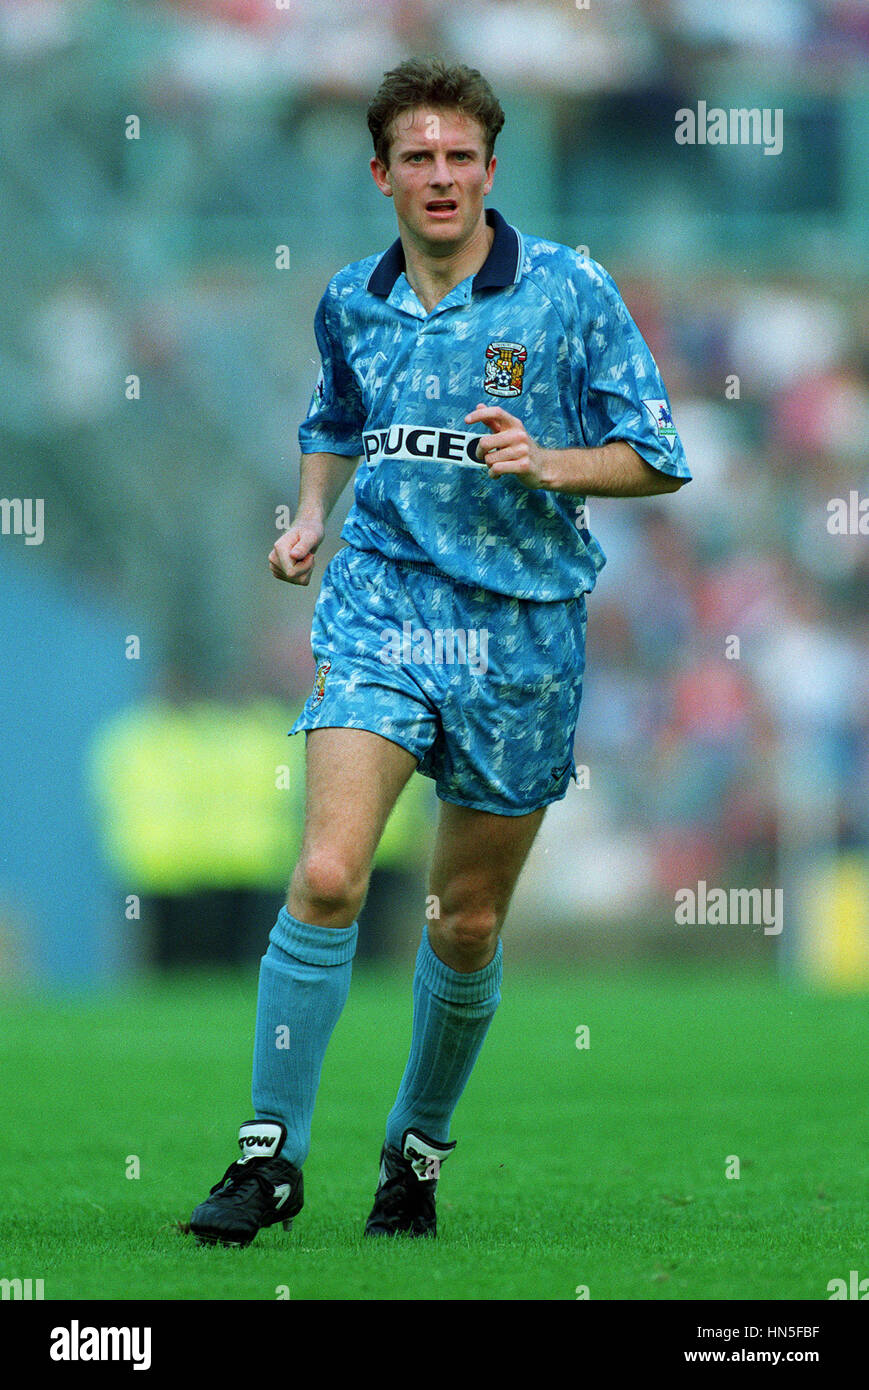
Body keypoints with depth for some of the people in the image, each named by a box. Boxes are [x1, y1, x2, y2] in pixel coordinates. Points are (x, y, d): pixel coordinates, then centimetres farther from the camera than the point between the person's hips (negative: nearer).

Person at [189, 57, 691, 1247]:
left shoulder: (571, 292, -4)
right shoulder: (351, 303, 6)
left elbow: (659, 458, -1)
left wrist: (548, 462, -17)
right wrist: (310, 517, 8)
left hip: (522, 628, -1)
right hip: (381, 608, 1)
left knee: (469, 923, 7)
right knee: (328, 874, -19)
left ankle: (416, 1149, 29)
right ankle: (271, 1153, -12)